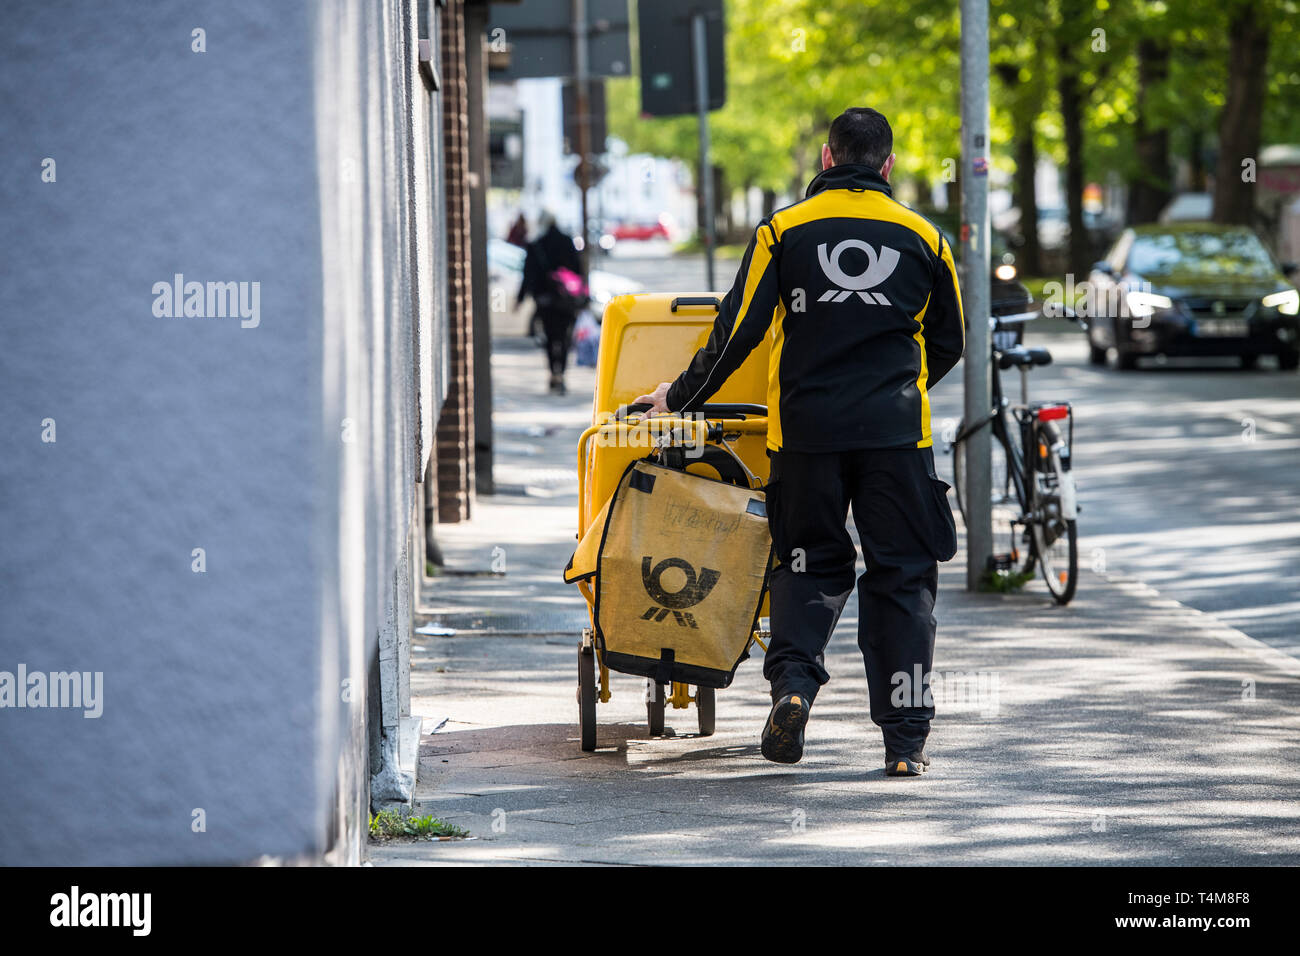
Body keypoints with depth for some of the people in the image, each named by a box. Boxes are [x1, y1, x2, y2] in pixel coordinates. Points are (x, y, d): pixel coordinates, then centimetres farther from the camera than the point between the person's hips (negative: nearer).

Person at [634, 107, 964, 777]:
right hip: (896, 433, 0)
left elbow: (737, 332, 1)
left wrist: (680, 397, 15)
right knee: (902, 577, 5)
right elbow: (948, 344, 17)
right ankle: (905, 739, 2)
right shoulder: (923, 238, 7)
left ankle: (793, 678, -11)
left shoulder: (783, 232, 2)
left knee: (810, 565, 14)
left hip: (806, 428, 0)